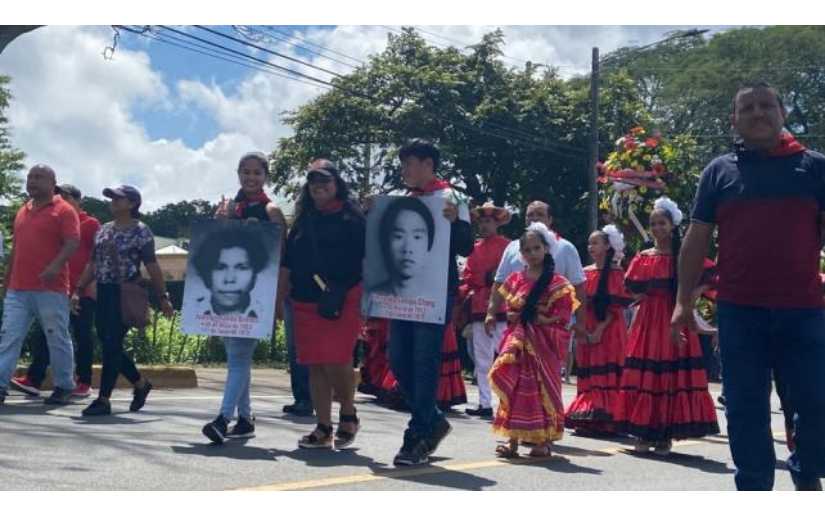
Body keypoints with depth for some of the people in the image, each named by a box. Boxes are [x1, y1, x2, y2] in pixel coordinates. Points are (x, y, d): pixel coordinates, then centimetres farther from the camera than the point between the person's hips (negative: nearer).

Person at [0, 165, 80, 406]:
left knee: (57, 339, 2)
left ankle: (64, 387, 12)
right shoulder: (22, 211, 19)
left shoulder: (64, 210, -3)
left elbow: (73, 243, -13)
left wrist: (55, 266, -28)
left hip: (51, 288, -6)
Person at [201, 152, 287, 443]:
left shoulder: (271, 211, -1)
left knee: (238, 355, -13)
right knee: (237, 356, 11)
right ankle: (245, 419, 19)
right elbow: (213, 246, 12)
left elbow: (281, 254, -4)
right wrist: (218, 221, -4)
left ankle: (224, 418, -18)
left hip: (255, 291, -6)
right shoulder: (228, 207, 12)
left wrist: (278, 295, -14)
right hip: (226, 288, 6)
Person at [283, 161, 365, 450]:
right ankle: (323, 429, 13)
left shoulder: (352, 218, 1)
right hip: (305, 301, 6)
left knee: (336, 361, -13)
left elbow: (366, 259, -4)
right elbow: (288, 263, 20)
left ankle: (348, 415, 12)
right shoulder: (302, 220, 17)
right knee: (315, 365, 6)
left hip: (341, 301, -6)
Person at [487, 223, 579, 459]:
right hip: (517, 342, 4)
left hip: (543, 344, -3)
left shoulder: (557, 283, -2)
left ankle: (543, 440, 8)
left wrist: (542, 319, -14)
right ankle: (513, 439, 5)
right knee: (513, 387, 0)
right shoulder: (515, 279, 10)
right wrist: (512, 316, -8)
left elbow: (562, 317, -6)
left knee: (542, 388, -2)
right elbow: (508, 310, 13)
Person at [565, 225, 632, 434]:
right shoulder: (585, 272, 11)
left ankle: (605, 419, -7)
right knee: (588, 375, 3)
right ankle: (587, 418, 5)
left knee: (607, 374, -7)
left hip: (608, 329, -4)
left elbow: (616, 306, -8)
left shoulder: (616, 273, -2)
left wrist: (601, 329, -18)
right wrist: (582, 331, -3)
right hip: (586, 331, 4)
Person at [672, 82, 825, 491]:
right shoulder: (719, 171, 8)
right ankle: (753, 487, 15)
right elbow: (696, 239, 8)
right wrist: (684, 301, 3)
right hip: (738, 310, 0)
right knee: (745, 408, 4)